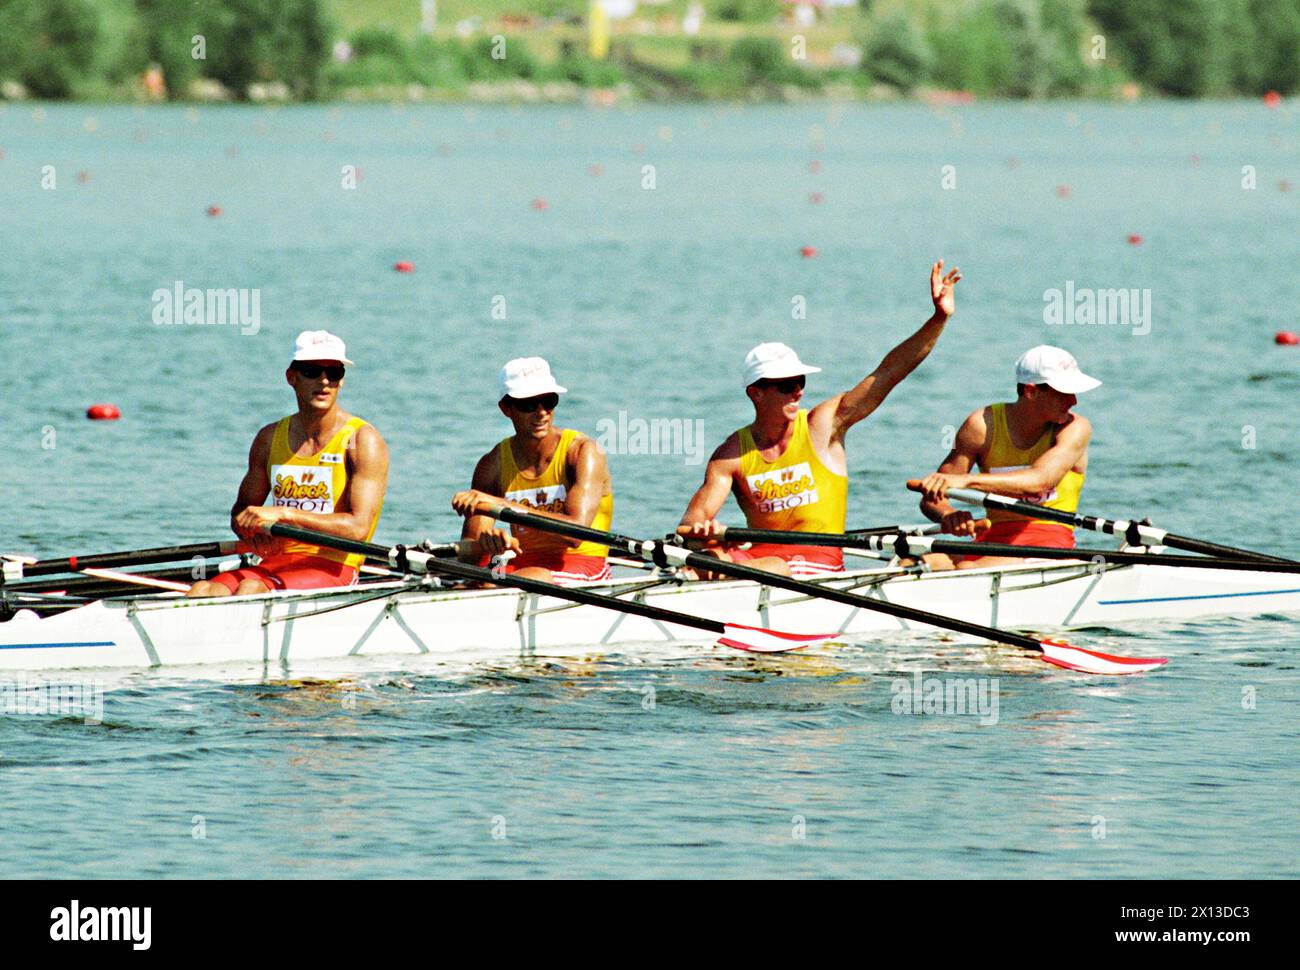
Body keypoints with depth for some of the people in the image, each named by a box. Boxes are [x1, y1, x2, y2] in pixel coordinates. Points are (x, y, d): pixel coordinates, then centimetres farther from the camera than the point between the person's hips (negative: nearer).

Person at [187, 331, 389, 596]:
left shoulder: (362, 440, -4)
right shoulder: (270, 439, 13)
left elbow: (359, 526, -15)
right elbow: (240, 513, 21)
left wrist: (284, 514, -21)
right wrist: (253, 531, -5)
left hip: (332, 569, -5)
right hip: (276, 563, 5)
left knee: (250, 589, -34)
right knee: (201, 592, -24)